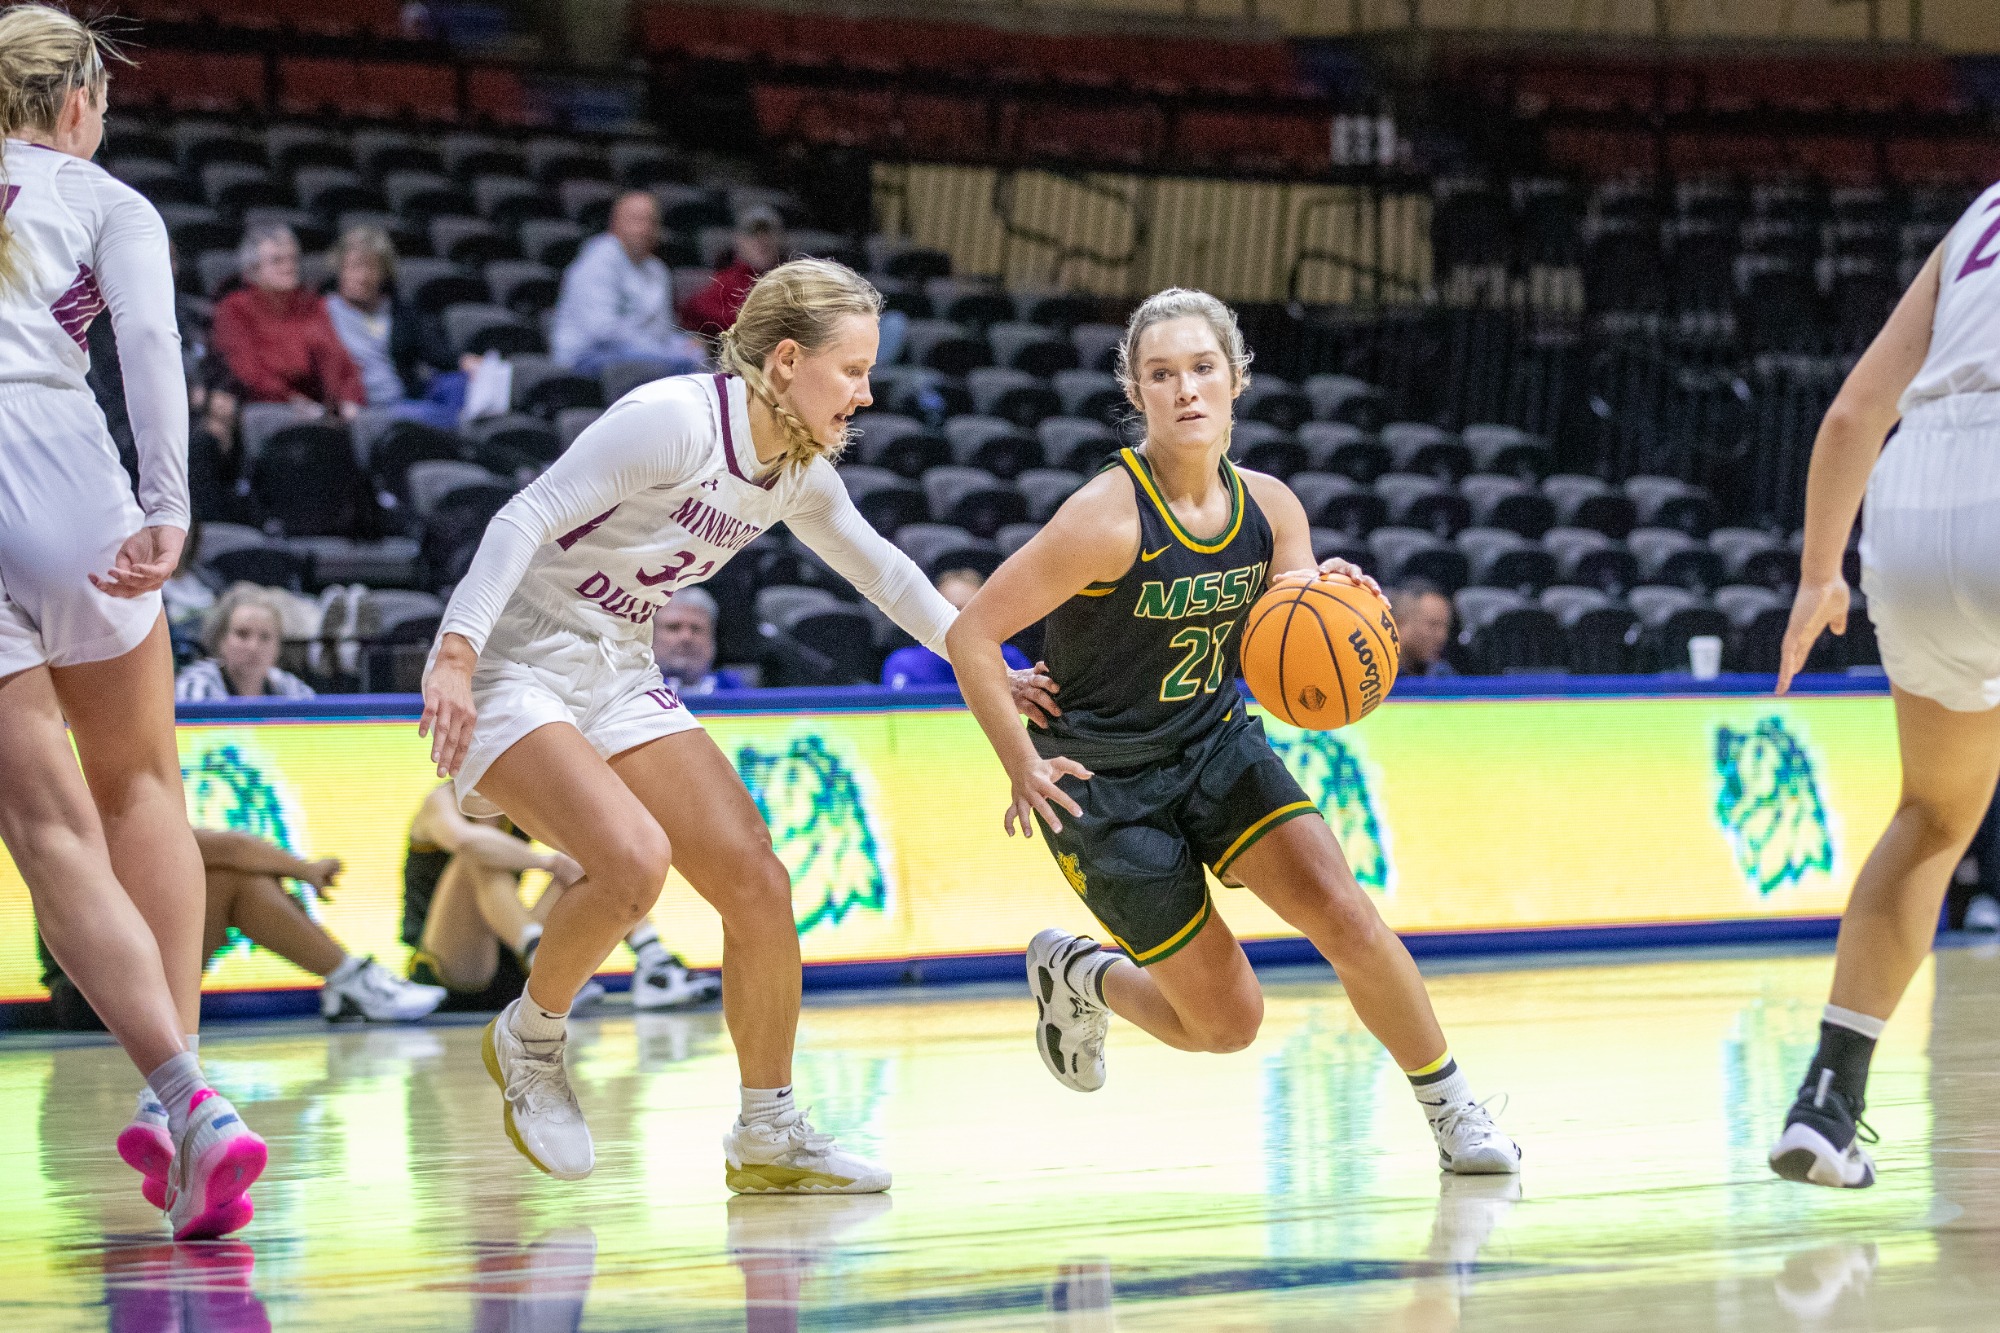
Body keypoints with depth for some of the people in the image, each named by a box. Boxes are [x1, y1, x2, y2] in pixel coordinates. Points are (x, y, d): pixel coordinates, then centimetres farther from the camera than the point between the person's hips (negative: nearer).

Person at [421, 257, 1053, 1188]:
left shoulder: (800, 473, 4)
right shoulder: (677, 420, -22)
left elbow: (873, 566, 23)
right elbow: (527, 518, -26)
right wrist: (455, 656, -36)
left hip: (616, 673, 9)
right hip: (511, 665, -8)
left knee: (756, 882, 0)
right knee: (634, 860, -29)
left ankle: (769, 1136, 13)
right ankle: (529, 1039, -1)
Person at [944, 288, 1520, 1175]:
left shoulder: (1270, 508, -5)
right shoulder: (1110, 518, -23)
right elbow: (972, 637, -22)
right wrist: (1023, 766, -30)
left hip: (1216, 745, 5)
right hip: (1106, 783, -5)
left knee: (1344, 916, -16)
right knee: (1226, 1019, -2)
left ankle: (1452, 1113, 2)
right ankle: (1074, 975, 28)